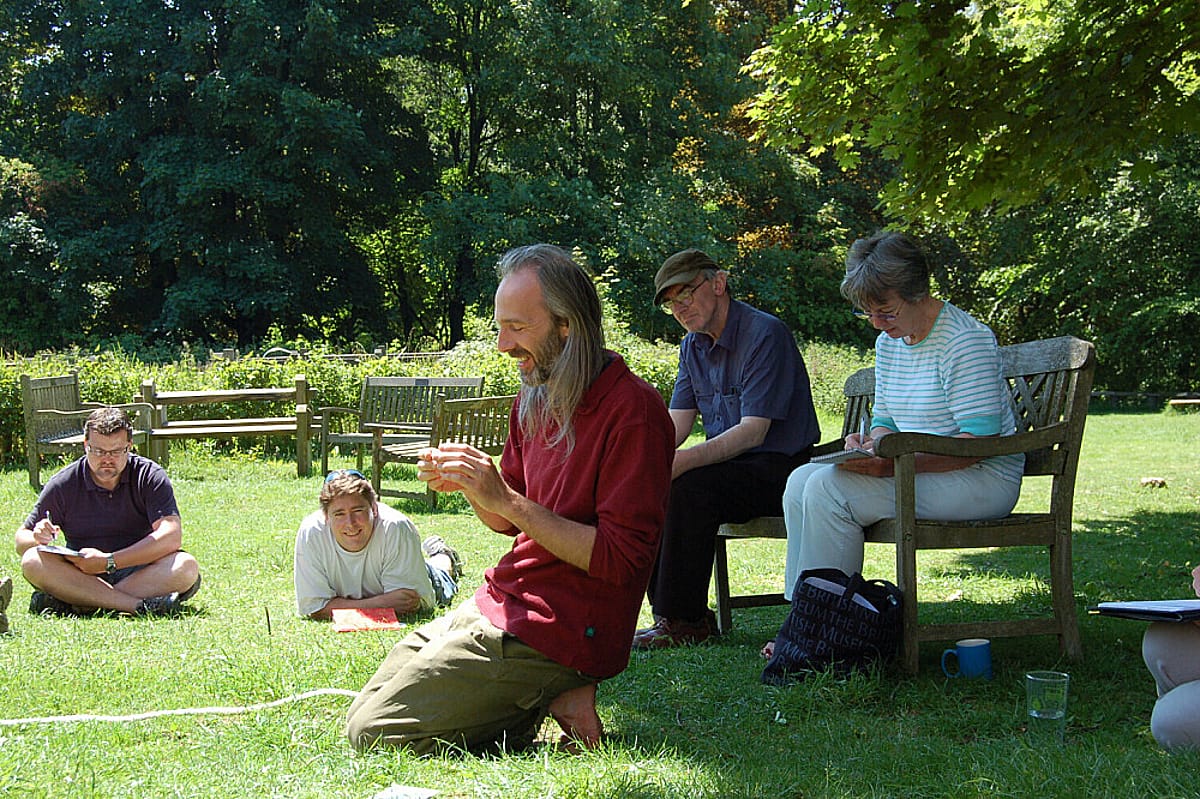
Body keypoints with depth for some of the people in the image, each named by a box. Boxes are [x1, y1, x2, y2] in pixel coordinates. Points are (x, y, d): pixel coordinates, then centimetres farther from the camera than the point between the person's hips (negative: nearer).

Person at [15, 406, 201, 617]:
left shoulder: (150, 477, -4)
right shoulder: (62, 485, 0)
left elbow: (171, 538, -17)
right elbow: (21, 540, 6)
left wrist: (108, 562, -22)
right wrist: (38, 539, -20)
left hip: (140, 573, -1)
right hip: (80, 575, 1)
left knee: (186, 567, -31)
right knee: (33, 562, -28)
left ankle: (68, 602, -33)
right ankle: (140, 606, -39)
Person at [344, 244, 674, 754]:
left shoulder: (632, 410, -17)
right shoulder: (535, 400, 10)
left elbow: (620, 558, -21)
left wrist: (505, 499, -22)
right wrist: (468, 486, -2)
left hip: (563, 627, -10)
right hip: (502, 600, 10)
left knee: (373, 732, -12)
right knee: (366, 707, 14)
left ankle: (555, 703, -4)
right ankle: (549, 696, 9)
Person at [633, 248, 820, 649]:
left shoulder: (765, 334, -15)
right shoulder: (693, 346, 12)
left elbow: (753, 431, -22)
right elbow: (675, 425, 7)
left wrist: (683, 460, -34)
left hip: (779, 469, -8)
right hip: (729, 464, 8)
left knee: (689, 487, -31)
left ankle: (683, 621, -23)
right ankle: (675, 614, -8)